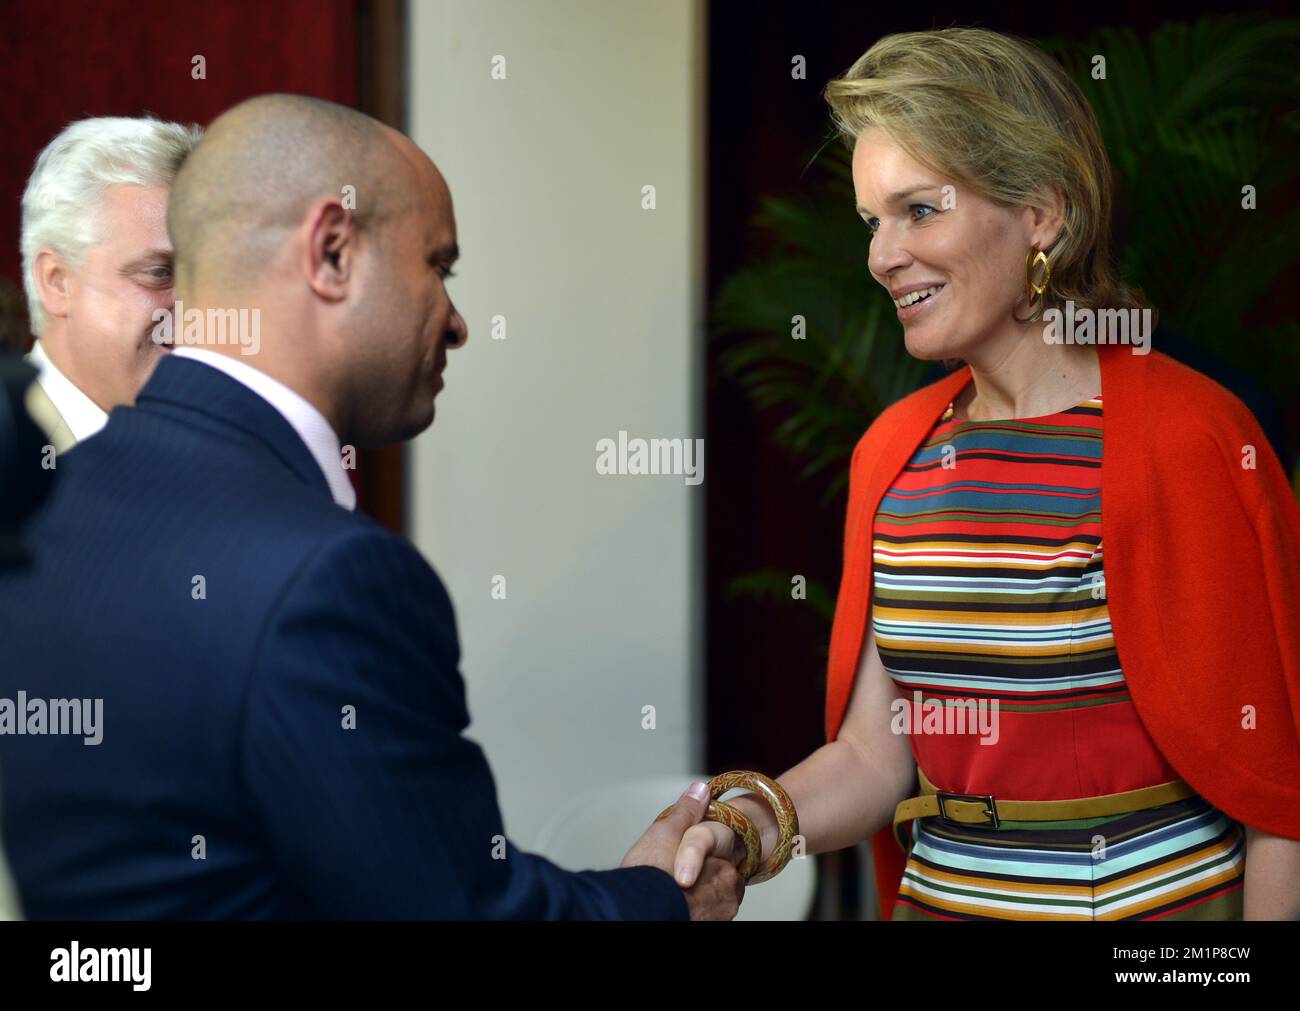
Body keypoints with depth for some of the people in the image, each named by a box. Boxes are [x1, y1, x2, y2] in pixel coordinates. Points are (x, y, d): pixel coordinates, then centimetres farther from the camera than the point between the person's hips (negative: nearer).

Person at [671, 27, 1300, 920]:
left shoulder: (1188, 437, -15)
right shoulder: (894, 451, 4)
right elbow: (873, 753, 2)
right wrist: (749, 827, -14)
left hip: (1159, 898, -5)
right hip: (937, 899, 6)